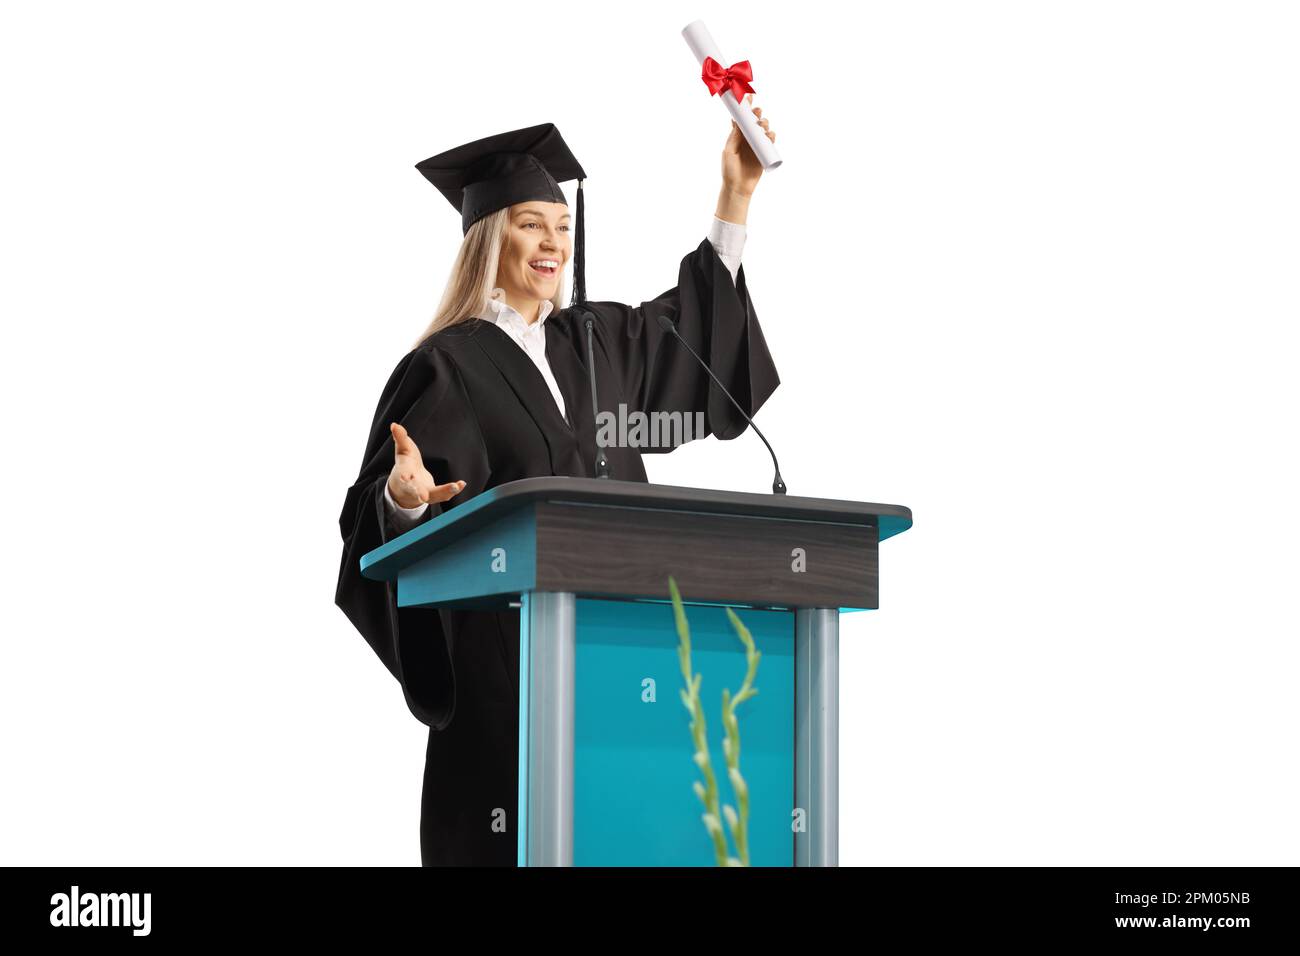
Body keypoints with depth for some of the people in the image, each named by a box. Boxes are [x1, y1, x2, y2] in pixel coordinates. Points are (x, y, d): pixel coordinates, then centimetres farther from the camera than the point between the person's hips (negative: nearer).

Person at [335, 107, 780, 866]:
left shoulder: (593, 342, 12)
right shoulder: (446, 365, -6)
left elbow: (690, 324, 28)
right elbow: (374, 509, -9)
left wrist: (737, 197, 22)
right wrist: (403, 496, -33)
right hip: (502, 647, -6)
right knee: (509, 833, -6)